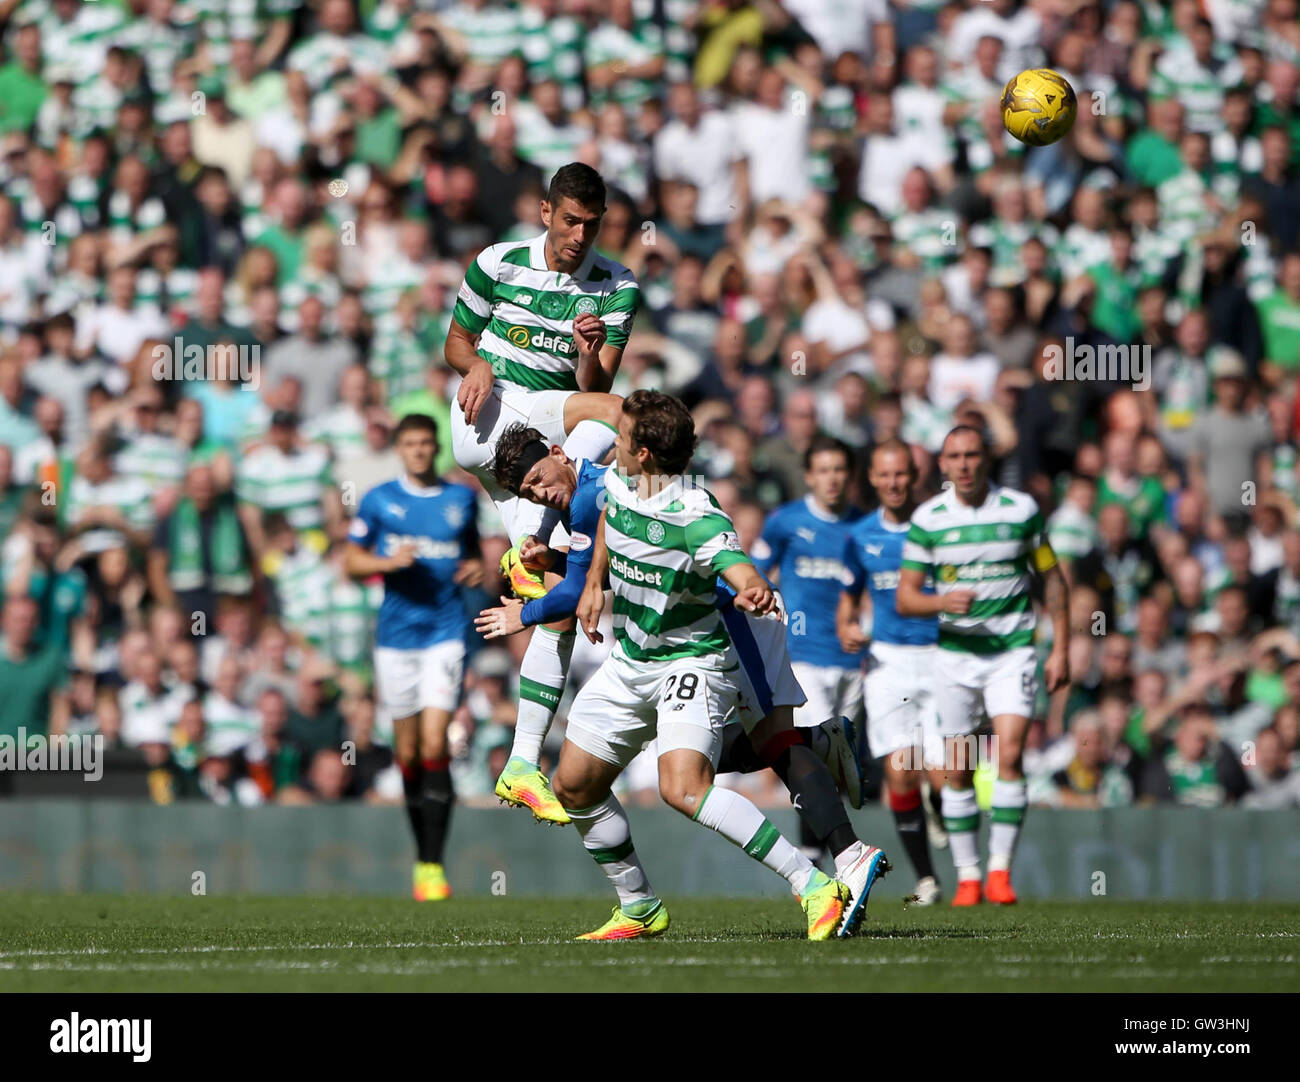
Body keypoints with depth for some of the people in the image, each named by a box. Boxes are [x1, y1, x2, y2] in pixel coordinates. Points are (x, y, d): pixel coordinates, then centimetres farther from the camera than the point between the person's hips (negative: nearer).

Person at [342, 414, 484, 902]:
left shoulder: (461, 498, 9)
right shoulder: (378, 500, 5)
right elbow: (351, 561, 6)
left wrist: (477, 568, 0)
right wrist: (388, 561, -12)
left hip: (445, 631, -1)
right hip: (396, 635, 1)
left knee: (434, 743, -14)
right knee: (408, 750, 6)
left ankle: (433, 865, -16)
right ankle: (421, 853, 24)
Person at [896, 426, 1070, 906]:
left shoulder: (1021, 509, -1)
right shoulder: (927, 519, -1)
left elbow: (1052, 579, 7)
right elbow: (905, 597, 1)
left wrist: (1061, 650, 2)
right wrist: (943, 602, -21)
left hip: (1012, 650, -1)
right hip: (954, 651, 1)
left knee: (1009, 754, -17)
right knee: (958, 771, 2)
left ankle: (1000, 868, -11)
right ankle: (966, 875, 13)